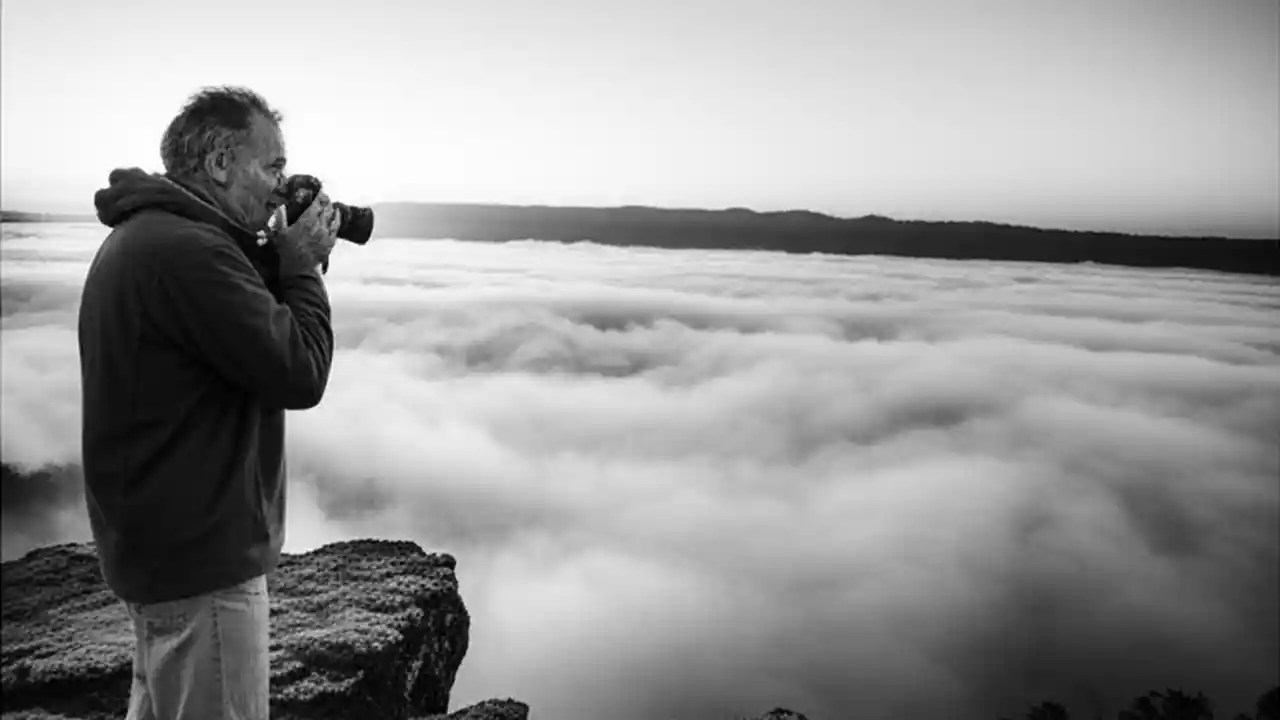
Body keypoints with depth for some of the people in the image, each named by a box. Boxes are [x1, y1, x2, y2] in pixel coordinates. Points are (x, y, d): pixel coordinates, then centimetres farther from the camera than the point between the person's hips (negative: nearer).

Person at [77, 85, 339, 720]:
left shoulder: (145, 235, 10)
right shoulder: (188, 250, -24)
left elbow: (254, 330, 16)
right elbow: (300, 374, -23)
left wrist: (277, 259, 3)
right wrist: (301, 264, -11)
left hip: (157, 541, 11)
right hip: (199, 554, -11)